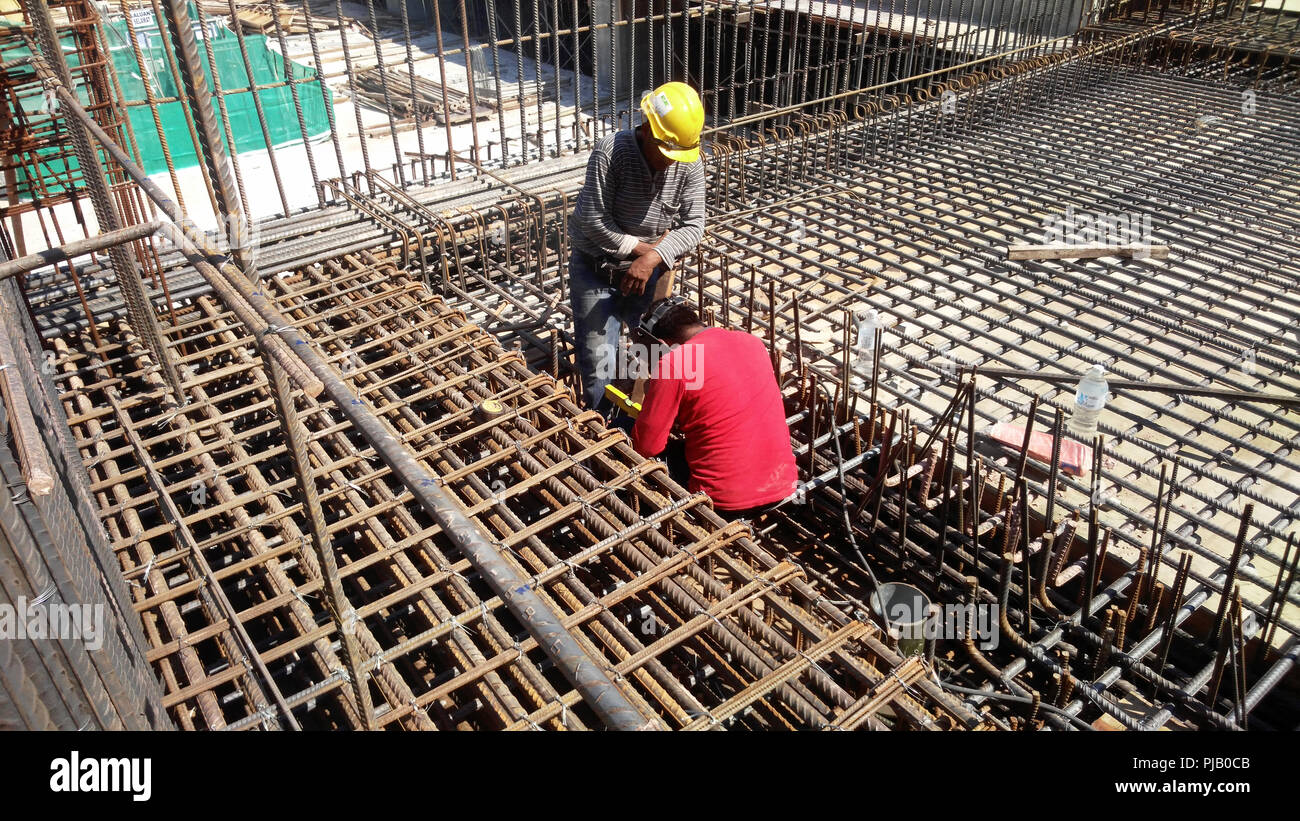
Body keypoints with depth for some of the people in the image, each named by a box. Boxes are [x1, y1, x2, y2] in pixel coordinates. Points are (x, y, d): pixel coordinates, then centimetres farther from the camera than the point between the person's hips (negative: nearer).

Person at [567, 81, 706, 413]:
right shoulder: (611, 152, -22)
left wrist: (654, 257, -28)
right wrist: (642, 247, -18)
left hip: (647, 271, 4)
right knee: (598, 363, -1)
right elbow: (594, 221, -23)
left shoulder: (690, 164, -10)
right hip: (596, 268, -3)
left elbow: (693, 226, -13)